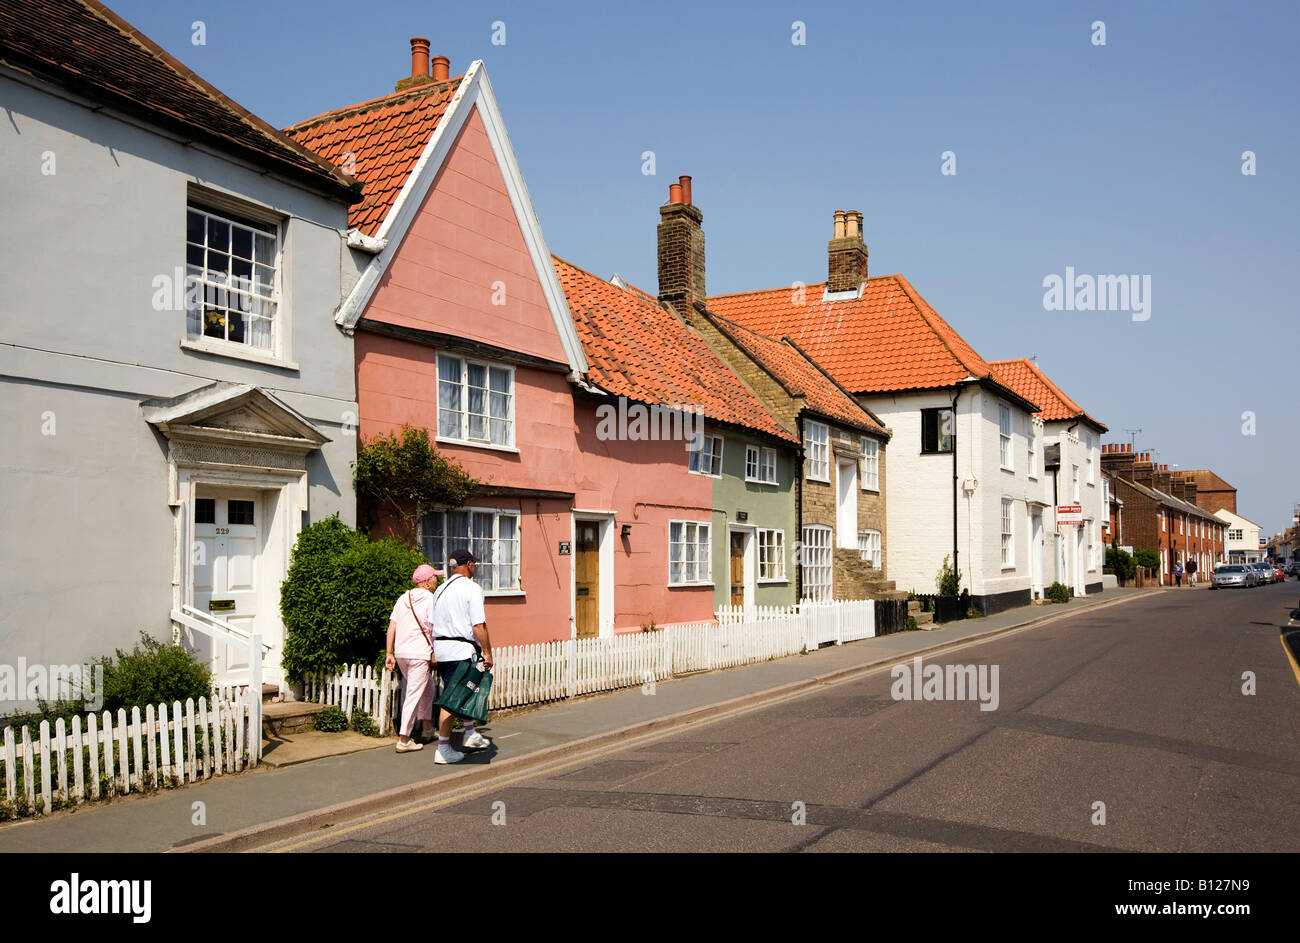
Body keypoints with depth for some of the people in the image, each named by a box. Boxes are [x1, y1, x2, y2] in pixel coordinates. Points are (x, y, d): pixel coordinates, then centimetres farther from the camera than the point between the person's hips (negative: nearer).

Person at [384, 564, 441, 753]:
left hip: (401, 653, 7)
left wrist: (389, 653, 11)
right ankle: (403, 740, -4)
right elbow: (435, 631, -12)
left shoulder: (403, 598, 11)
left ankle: (426, 729, 29)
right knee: (414, 695, -3)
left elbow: (392, 626, 9)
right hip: (420, 654, -7)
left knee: (427, 688, 22)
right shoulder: (431, 600, -8)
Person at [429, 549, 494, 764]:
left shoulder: (441, 590, 14)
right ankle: (443, 749, -1)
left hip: (441, 648, 8)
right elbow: (478, 626, -14)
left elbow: (433, 625, 16)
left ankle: (470, 734, 24)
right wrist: (487, 652, -7)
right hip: (460, 649, -8)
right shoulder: (472, 588, -9)